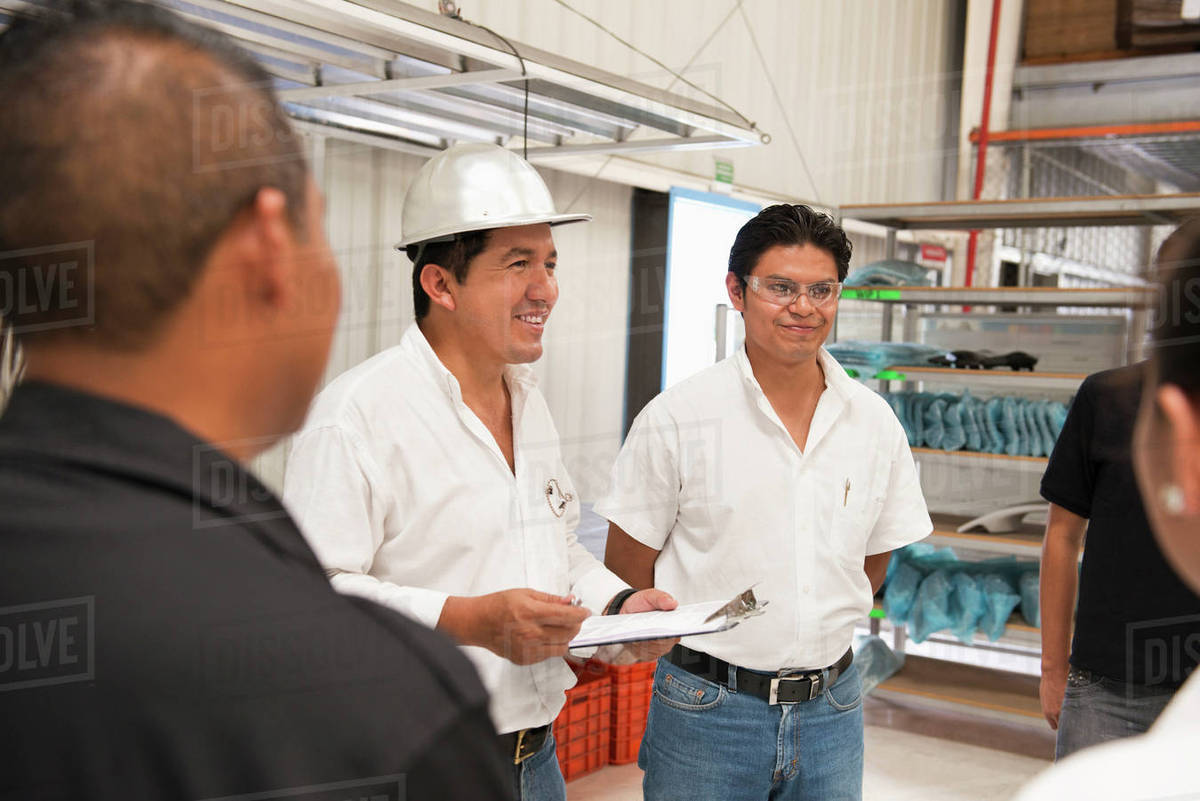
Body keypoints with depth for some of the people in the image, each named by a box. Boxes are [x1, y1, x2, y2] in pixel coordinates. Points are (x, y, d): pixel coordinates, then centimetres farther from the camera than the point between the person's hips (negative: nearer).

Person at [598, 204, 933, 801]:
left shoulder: (875, 422, 2)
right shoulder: (676, 419, -9)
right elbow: (626, 571, -4)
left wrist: (819, 634, 9)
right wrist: (703, 647, 1)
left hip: (832, 707, 3)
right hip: (707, 710, -3)